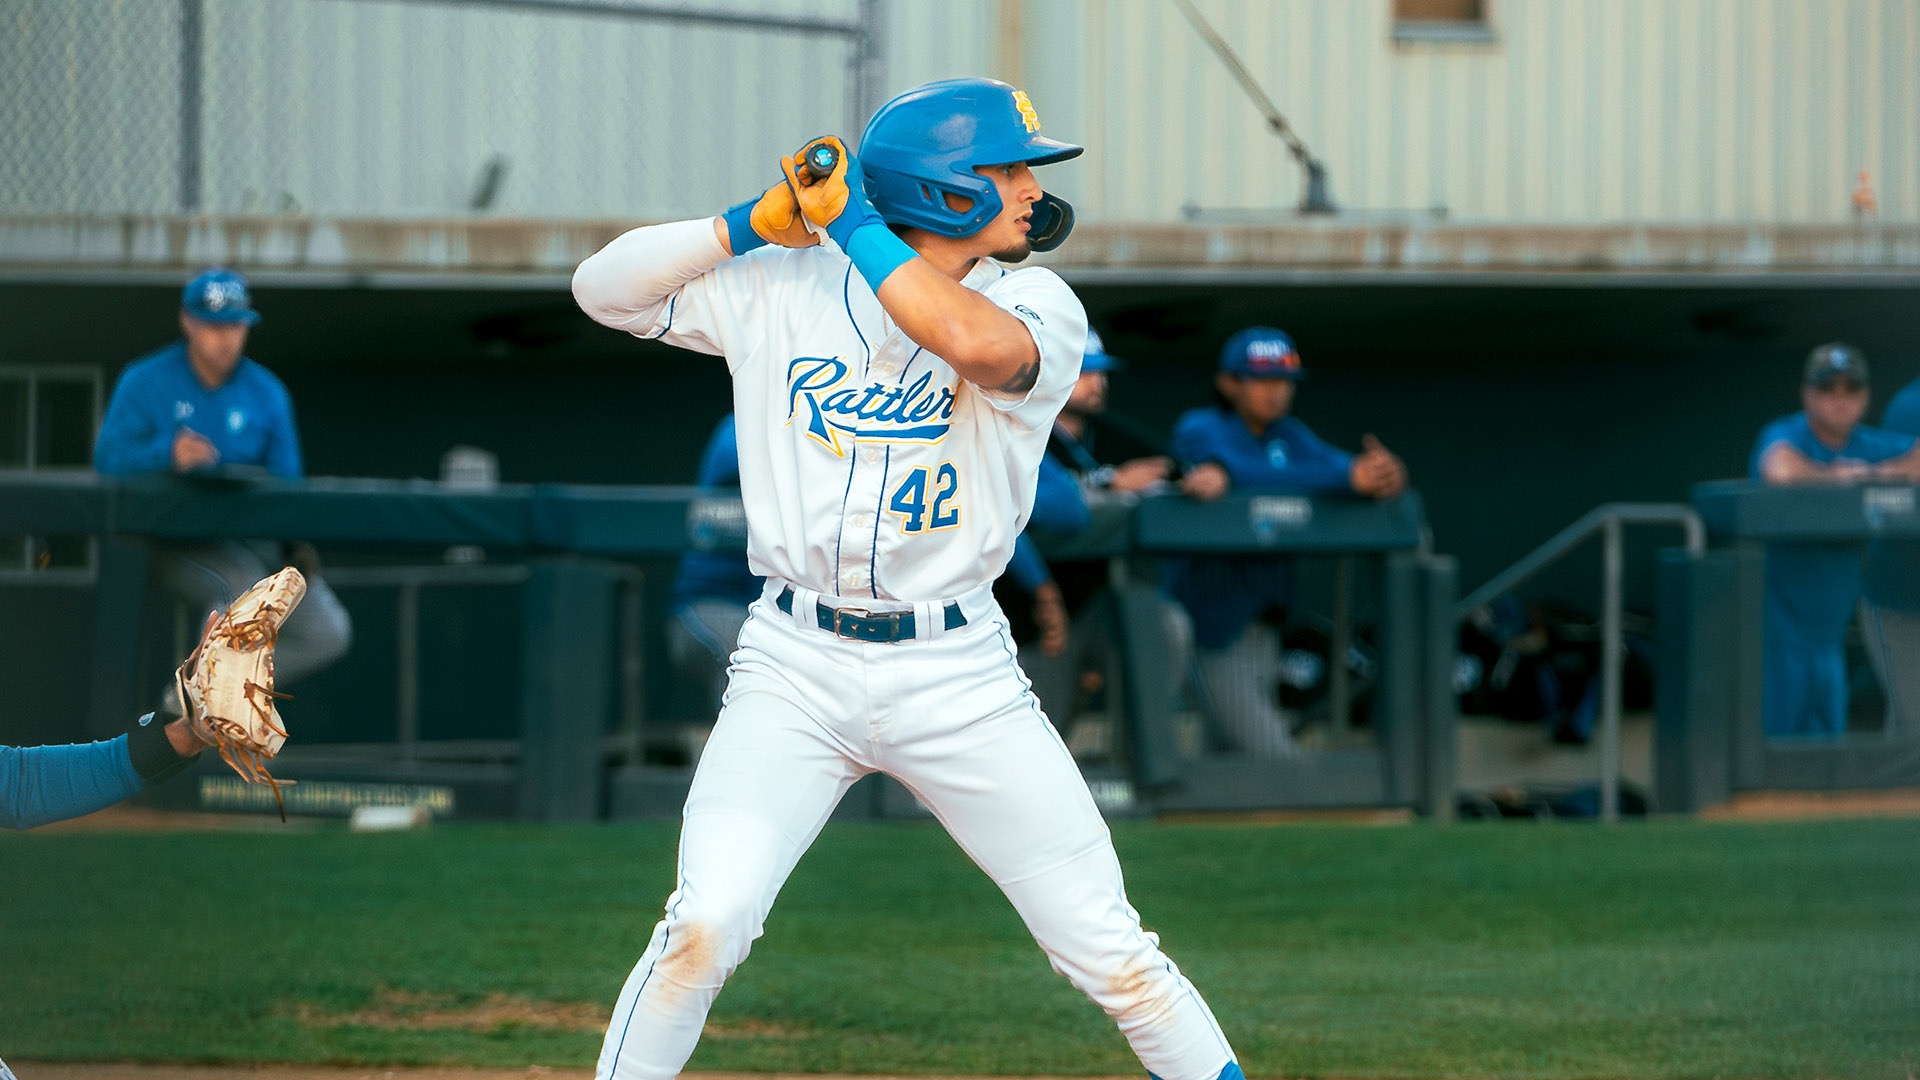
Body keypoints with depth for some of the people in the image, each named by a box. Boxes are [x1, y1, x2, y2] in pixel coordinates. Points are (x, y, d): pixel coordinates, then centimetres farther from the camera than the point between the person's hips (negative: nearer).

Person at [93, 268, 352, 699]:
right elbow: (108, 458, -8)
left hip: (256, 538, 5)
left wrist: (297, 544, -9)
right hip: (178, 543, -5)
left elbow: (285, 481, 9)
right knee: (244, 585, -35)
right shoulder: (145, 384, 1)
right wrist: (168, 454, -28)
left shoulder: (267, 393, 11)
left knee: (328, 632, -11)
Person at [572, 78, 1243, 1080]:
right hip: (795, 665, 0)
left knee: (1110, 950, -1)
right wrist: (755, 221, -9)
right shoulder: (779, 287, 2)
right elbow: (603, 286, 3)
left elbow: (981, 345, -26)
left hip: (958, 675, 0)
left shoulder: (1037, 304, -3)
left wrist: (850, 220, -18)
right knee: (705, 925, -17)